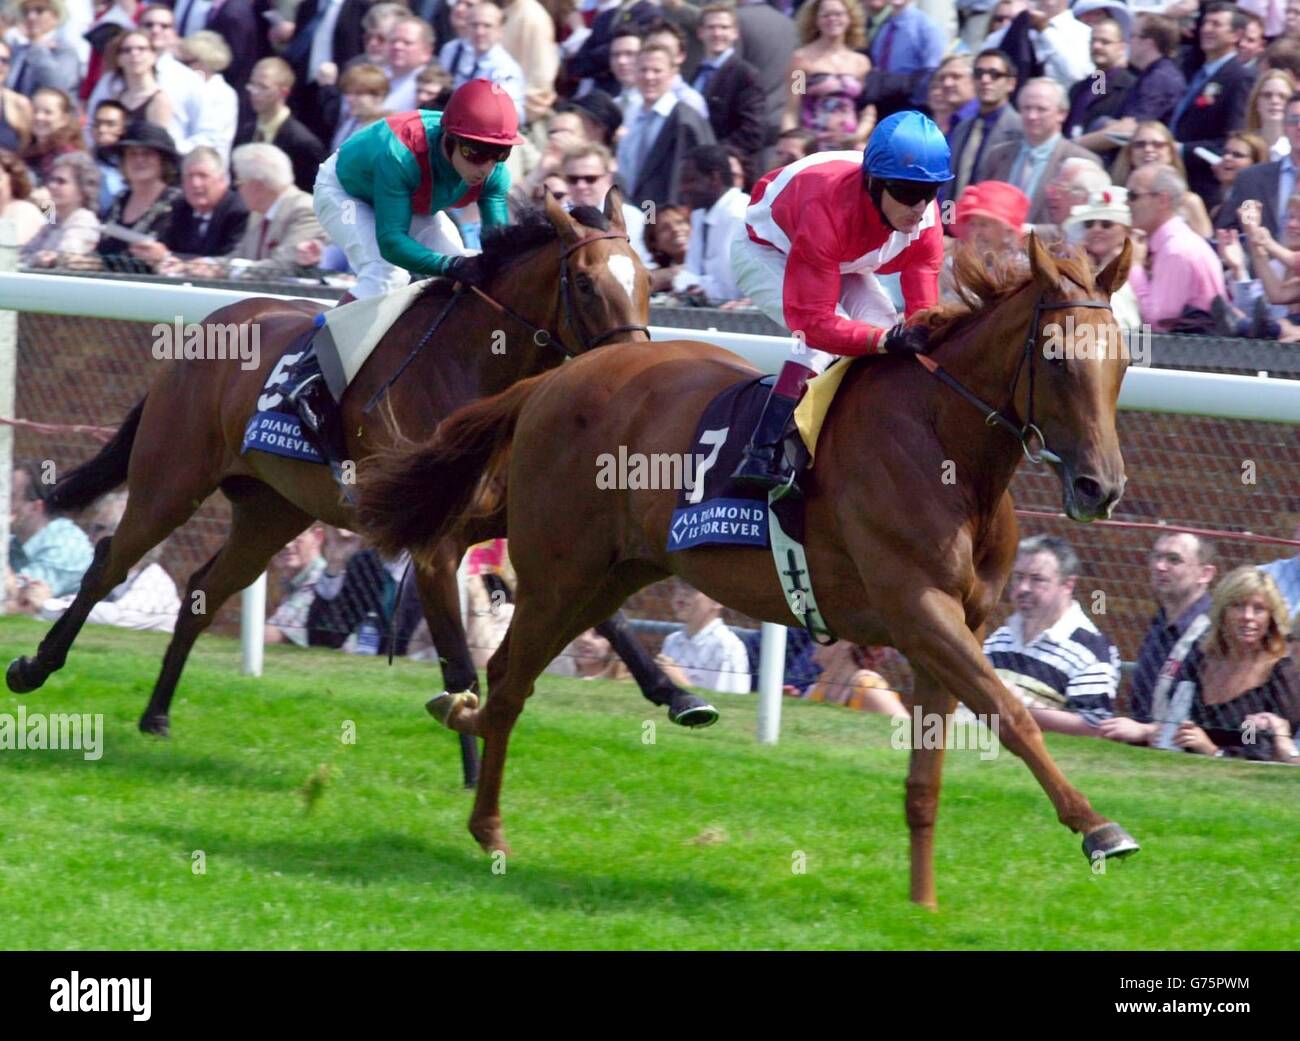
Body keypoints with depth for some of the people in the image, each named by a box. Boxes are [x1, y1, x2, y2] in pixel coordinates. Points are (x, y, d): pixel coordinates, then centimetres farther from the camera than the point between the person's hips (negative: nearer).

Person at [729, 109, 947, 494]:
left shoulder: (924, 216, -26)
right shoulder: (828, 207, -44)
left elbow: (923, 311, -23)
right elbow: (813, 320, -46)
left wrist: (917, 337, -46)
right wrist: (886, 340, -58)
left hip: (842, 263, 7)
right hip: (767, 250, -7)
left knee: (888, 328, -15)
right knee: (821, 338, -31)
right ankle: (764, 454, -34)